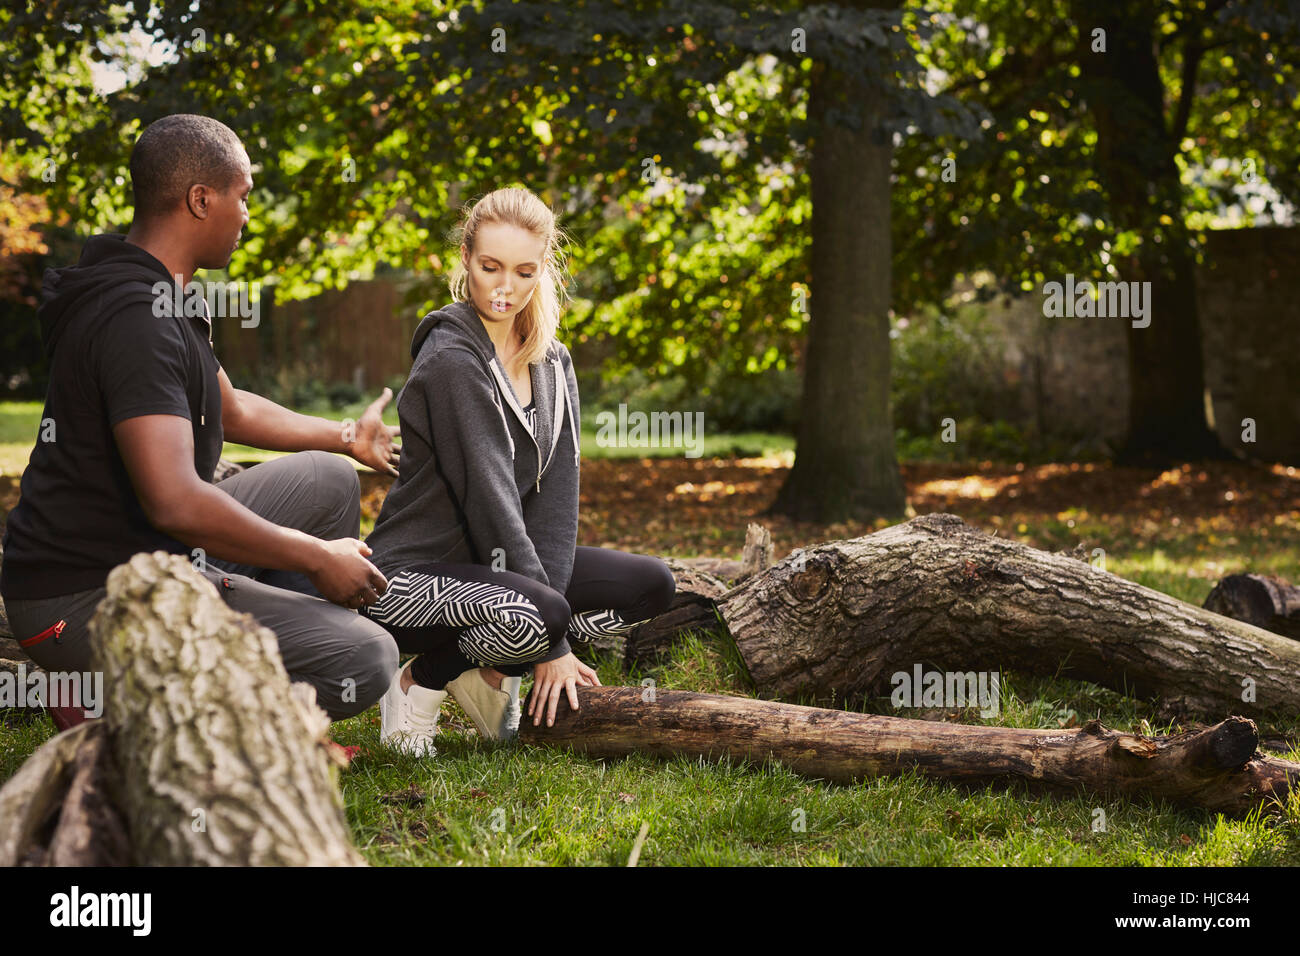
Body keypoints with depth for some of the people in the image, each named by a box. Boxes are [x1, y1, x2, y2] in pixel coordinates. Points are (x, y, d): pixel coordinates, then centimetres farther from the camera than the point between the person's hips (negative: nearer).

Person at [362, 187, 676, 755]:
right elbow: (489, 496, -22)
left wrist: (548, 596, -17)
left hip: (495, 562, 8)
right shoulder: (451, 360, -18)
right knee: (531, 618, -36)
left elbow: (556, 491, 0)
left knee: (651, 584, -2)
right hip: (413, 572, -8)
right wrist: (551, 640, -22)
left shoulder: (552, 365, 7)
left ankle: (487, 672, 2)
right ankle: (421, 682, -7)